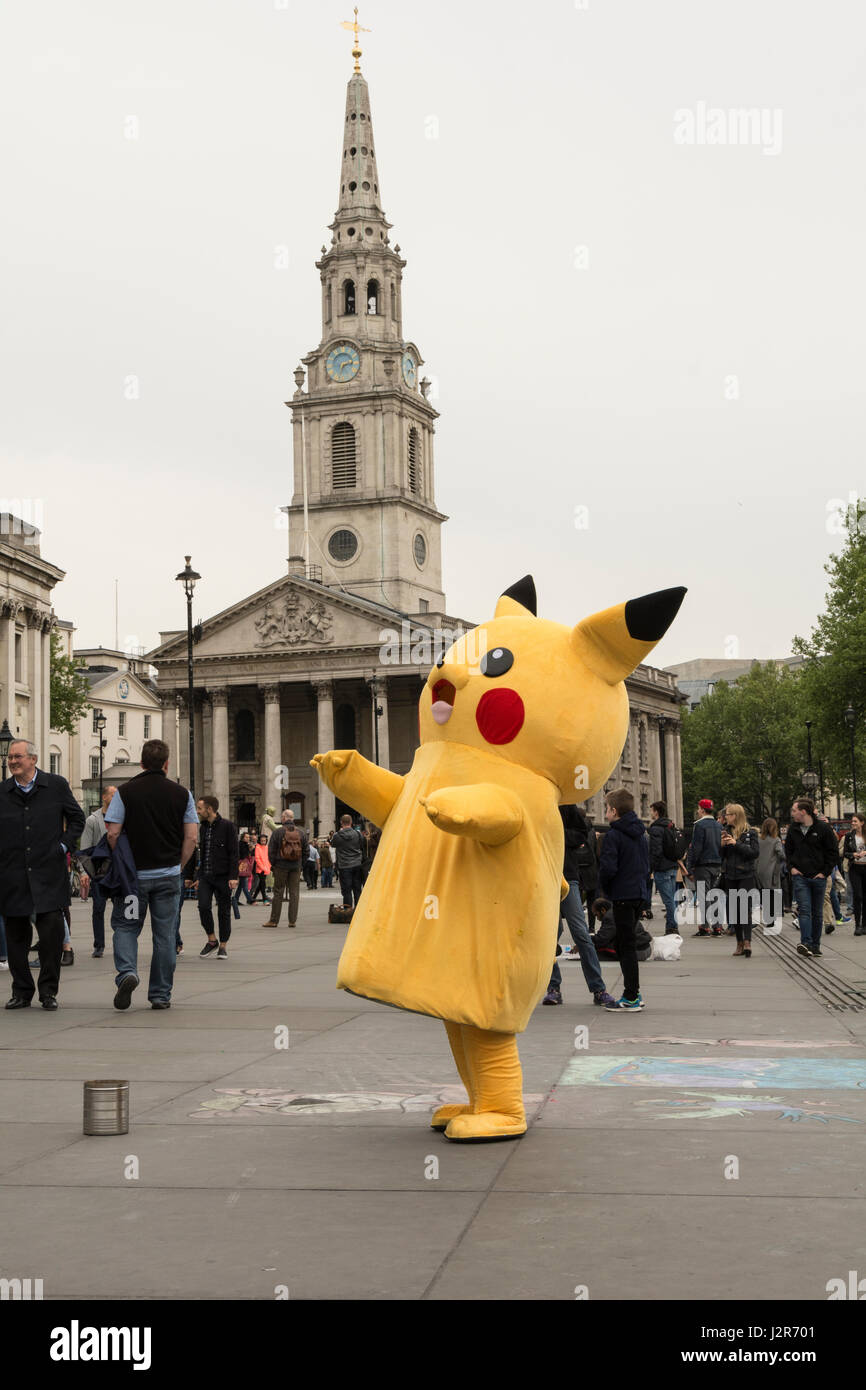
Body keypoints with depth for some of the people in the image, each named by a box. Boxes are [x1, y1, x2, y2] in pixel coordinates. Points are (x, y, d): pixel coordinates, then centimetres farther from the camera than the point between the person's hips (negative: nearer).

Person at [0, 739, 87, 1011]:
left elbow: (77, 818, 12)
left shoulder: (57, 786, 3)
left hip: (48, 874, -2)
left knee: (52, 932, -8)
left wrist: (63, 845, 0)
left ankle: (48, 991, 5)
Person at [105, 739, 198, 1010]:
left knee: (125, 926, 12)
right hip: (169, 874, 1)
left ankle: (127, 971, -13)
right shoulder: (181, 794, 1)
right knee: (165, 934, 7)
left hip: (133, 875, -1)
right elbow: (192, 837, -2)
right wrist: (179, 867, 8)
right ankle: (160, 995, 11)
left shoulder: (125, 792, -4)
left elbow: (112, 833, -8)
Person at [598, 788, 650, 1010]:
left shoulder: (614, 835, -13)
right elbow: (646, 865, 17)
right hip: (639, 893, 8)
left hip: (623, 895, -8)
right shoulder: (640, 834, 13)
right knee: (625, 944, 16)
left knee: (626, 945, -4)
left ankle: (631, 997, -3)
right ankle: (633, 993, 18)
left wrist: (603, 887, -3)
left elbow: (608, 867, -19)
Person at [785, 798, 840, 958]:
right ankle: (806, 943, -21)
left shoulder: (823, 829, -5)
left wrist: (825, 872, -6)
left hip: (818, 877, -1)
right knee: (804, 910, -12)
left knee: (817, 913, 7)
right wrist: (791, 867, 6)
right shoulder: (793, 829, 6)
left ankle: (815, 945, 15)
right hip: (800, 877, 1)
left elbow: (833, 852, -1)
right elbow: (788, 849, 20)